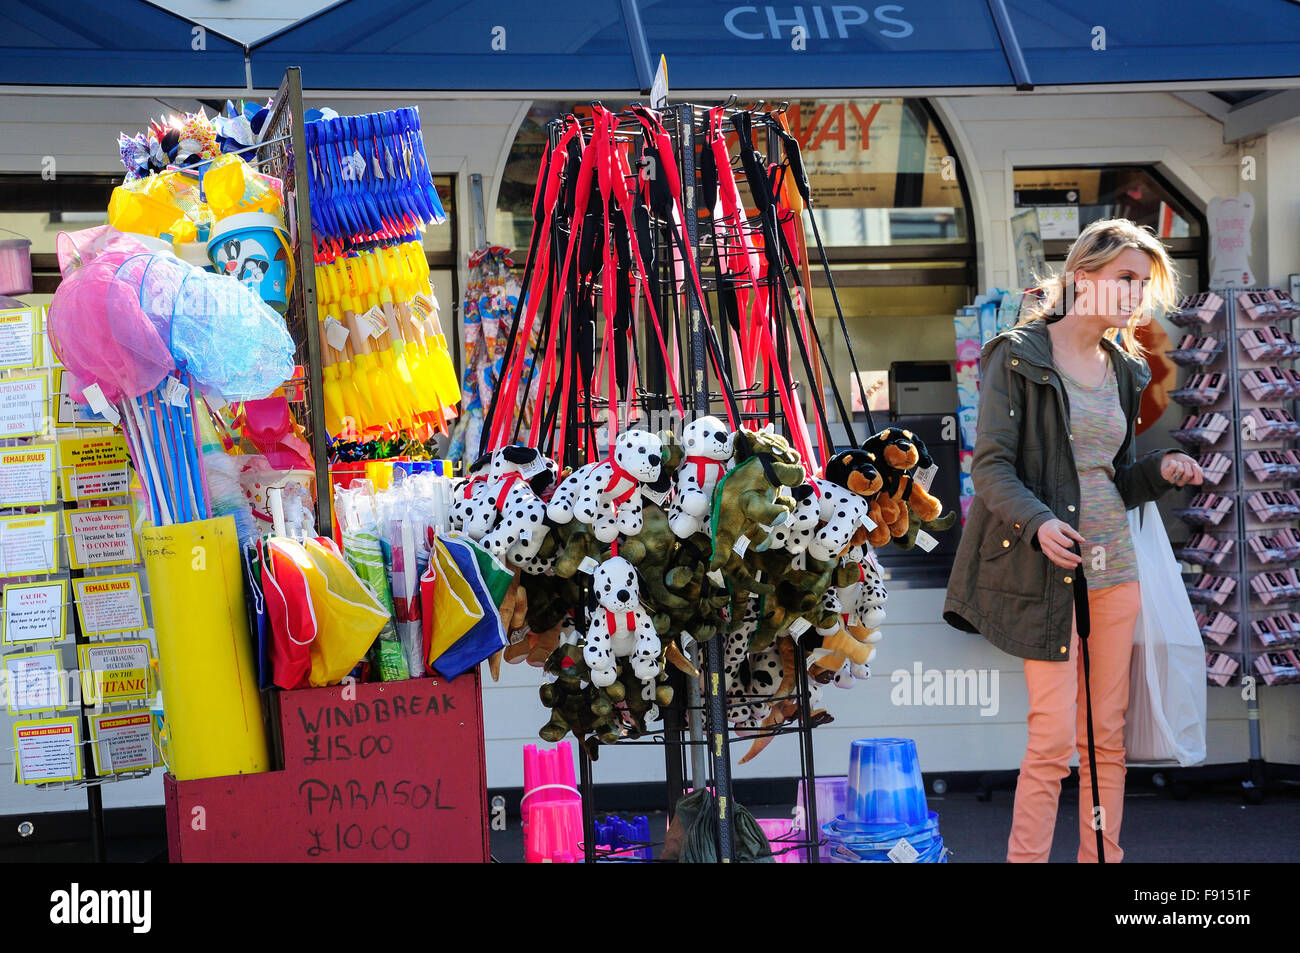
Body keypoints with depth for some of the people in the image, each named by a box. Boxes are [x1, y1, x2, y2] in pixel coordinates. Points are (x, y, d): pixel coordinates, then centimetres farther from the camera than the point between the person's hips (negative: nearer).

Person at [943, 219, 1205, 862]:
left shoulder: (1123, 368, 13)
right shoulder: (1018, 356, -6)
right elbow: (991, 465, -12)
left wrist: (1161, 470, -2)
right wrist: (1038, 521, -28)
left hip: (1114, 566, 6)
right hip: (1047, 569, -6)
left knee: (1107, 736, 9)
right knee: (1055, 738, -8)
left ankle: (1102, 856, 18)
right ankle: (1025, 856, 4)